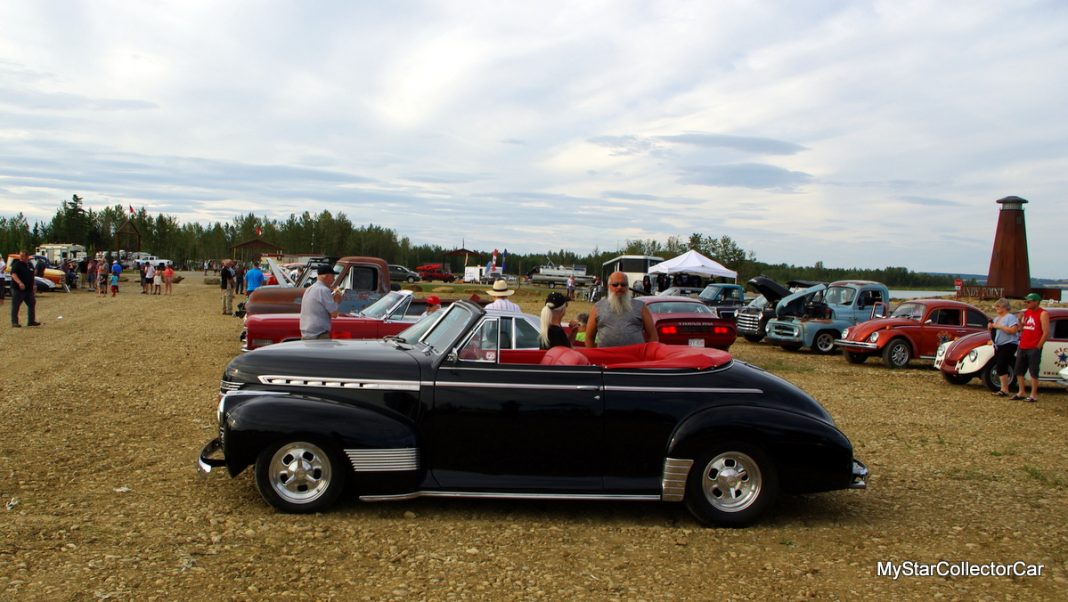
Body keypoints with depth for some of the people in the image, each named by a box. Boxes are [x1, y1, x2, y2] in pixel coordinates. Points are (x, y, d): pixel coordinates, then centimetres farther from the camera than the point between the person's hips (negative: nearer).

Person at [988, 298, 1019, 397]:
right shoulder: (996, 319, 18)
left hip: (1009, 345, -9)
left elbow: (1013, 330, -21)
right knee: (999, 367, 7)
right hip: (998, 346, 9)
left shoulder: (1011, 317, -6)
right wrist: (991, 328, 2)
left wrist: (999, 326, -18)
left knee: (1001, 366, -15)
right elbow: (993, 334, 23)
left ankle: (1005, 390, -11)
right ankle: (1003, 389, 13)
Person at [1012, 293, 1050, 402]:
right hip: (1022, 347, 7)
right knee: (1018, 370, 10)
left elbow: (1046, 333, -12)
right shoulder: (1026, 312, 12)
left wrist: (1038, 346, -11)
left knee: (1033, 372, -3)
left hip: (1034, 348, -7)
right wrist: (1020, 320, 0)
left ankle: (1034, 395, 3)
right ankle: (1021, 393, 20)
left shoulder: (1043, 314, -8)